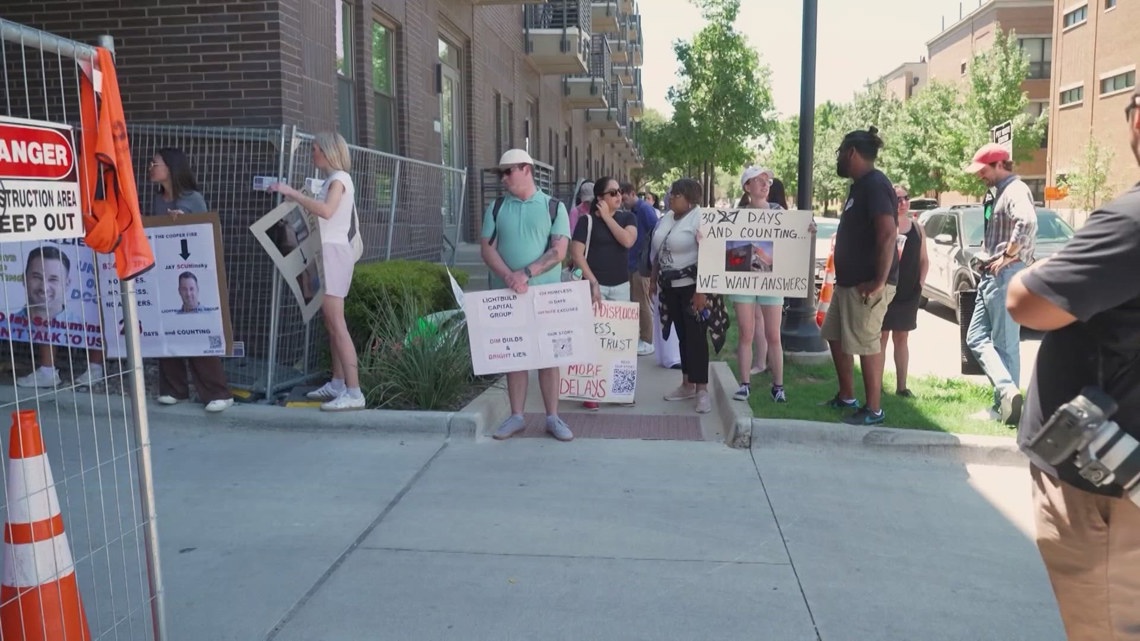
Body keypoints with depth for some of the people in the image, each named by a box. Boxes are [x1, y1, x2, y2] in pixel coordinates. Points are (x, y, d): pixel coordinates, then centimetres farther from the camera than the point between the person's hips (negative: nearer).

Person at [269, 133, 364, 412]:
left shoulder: (339, 178, -8)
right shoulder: (330, 180, 20)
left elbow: (326, 211, -26)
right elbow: (318, 213, 12)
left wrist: (293, 193, -22)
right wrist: (295, 196, 7)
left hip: (334, 252, -10)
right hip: (325, 252, 10)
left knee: (336, 323, -14)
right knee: (330, 322, 11)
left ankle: (354, 392, -17)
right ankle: (337, 384, 17)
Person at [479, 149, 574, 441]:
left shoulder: (553, 207, 1)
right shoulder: (496, 208, 7)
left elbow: (559, 251, -8)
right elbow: (486, 248, 0)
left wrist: (527, 273, -18)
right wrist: (510, 277, -16)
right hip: (507, 293, 2)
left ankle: (553, 417, 10)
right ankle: (516, 416, 14)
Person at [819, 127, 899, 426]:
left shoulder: (875, 184, -16)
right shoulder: (860, 185, 16)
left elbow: (888, 233, -25)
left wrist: (880, 280, -25)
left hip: (867, 283, -11)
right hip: (849, 280, 11)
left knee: (866, 344, -4)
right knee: (835, 336, 16)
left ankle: (874, 409, 7)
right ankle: (846, 397, 28)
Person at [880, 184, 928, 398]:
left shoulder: (918, 229, 9)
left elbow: (924, 260, 15)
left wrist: (921, 282, 4)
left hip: (909, 292, 5)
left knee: (902, 337, 11)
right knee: (882, 336, -1)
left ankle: (901, 385, 17)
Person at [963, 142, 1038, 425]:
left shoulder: (1015, 190, -13)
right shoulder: (998, 193, 18)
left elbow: (1027, 222, -33)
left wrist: (1007, 256, -23)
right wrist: (990, 258, 9)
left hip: (1006, 274, -10)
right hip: (992, 275, 10)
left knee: (1005, 343, -6)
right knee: (976, 337, 6)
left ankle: (1005, 403, -2)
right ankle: (1006, 391, 1)